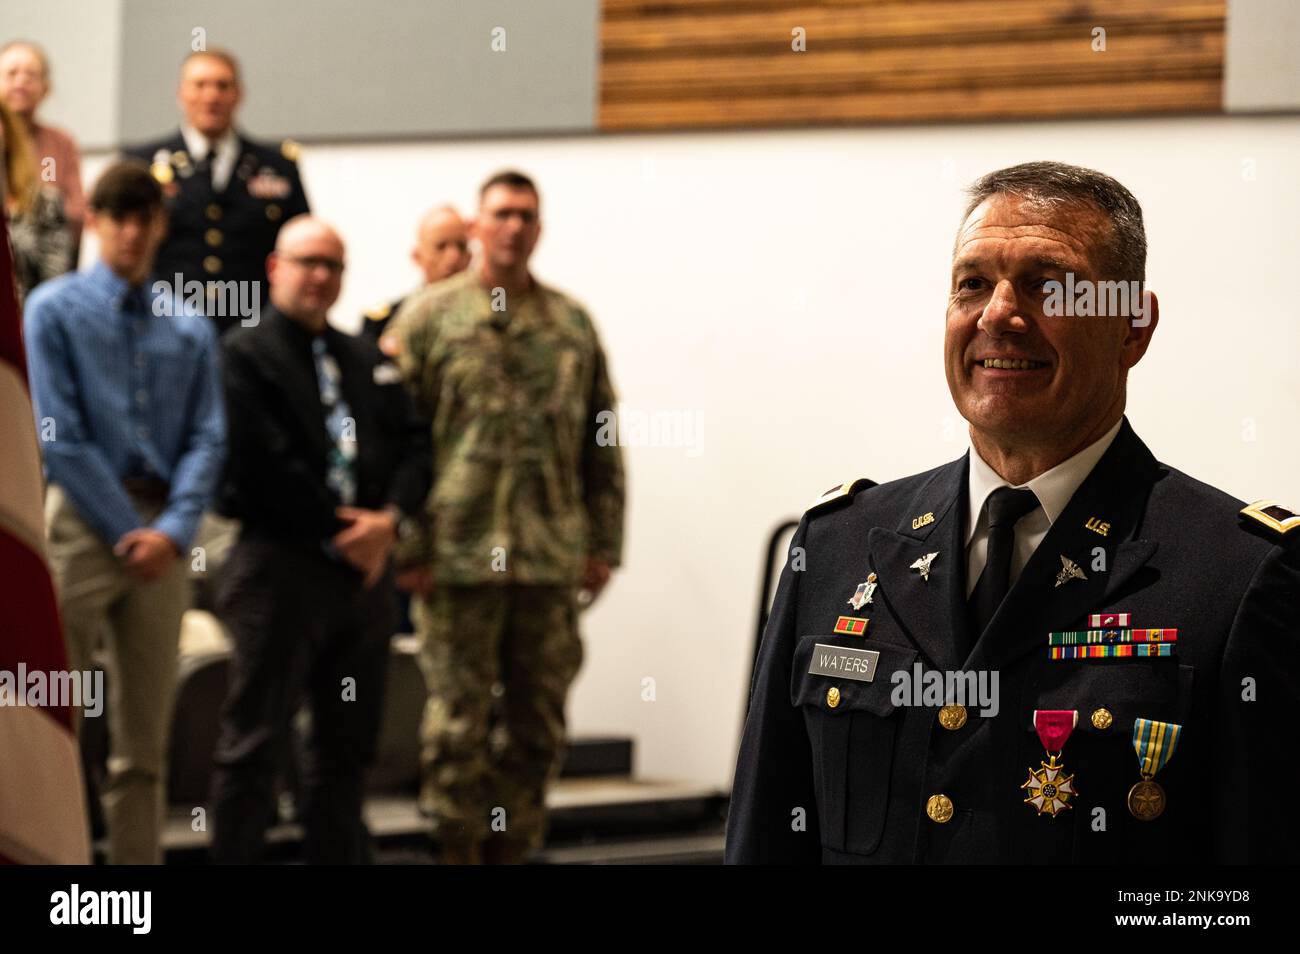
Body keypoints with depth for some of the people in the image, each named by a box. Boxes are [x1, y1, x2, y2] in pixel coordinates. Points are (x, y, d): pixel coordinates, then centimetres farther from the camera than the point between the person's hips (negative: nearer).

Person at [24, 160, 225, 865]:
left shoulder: (189, 328, 11)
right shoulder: (54, 310, 0)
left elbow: (207, 438, 5)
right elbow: (58, 438, -7)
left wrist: (173, 530, -11)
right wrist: (127, 532, -11)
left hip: (160, 536, 4)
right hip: (82, 522, -4)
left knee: (145, 743, 6)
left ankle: (137, 861, 9)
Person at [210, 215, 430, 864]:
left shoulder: (370, 360, 18)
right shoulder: (244, 355, -3)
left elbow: (413, 445, 10)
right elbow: (267, 463, -13)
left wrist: (389, 519, -8)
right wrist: (338, 534, -12)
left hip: (364, 568, 7)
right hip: (280, 568, -7)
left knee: (347, 744, 10)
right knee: (255, 741, -5)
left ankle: (336, 859, 15)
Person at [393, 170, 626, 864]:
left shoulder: (571, 323, 11)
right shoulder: (429, 317, 1)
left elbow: (603, 443, 13)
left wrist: (603, 544, 7)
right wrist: (406, 546, -8)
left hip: (551, 560, 4)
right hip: (458, 557, -3)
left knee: (537, 725, 8)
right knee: (457, 720, 0)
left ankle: (511, 850, 18)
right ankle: (458, 851, 9)